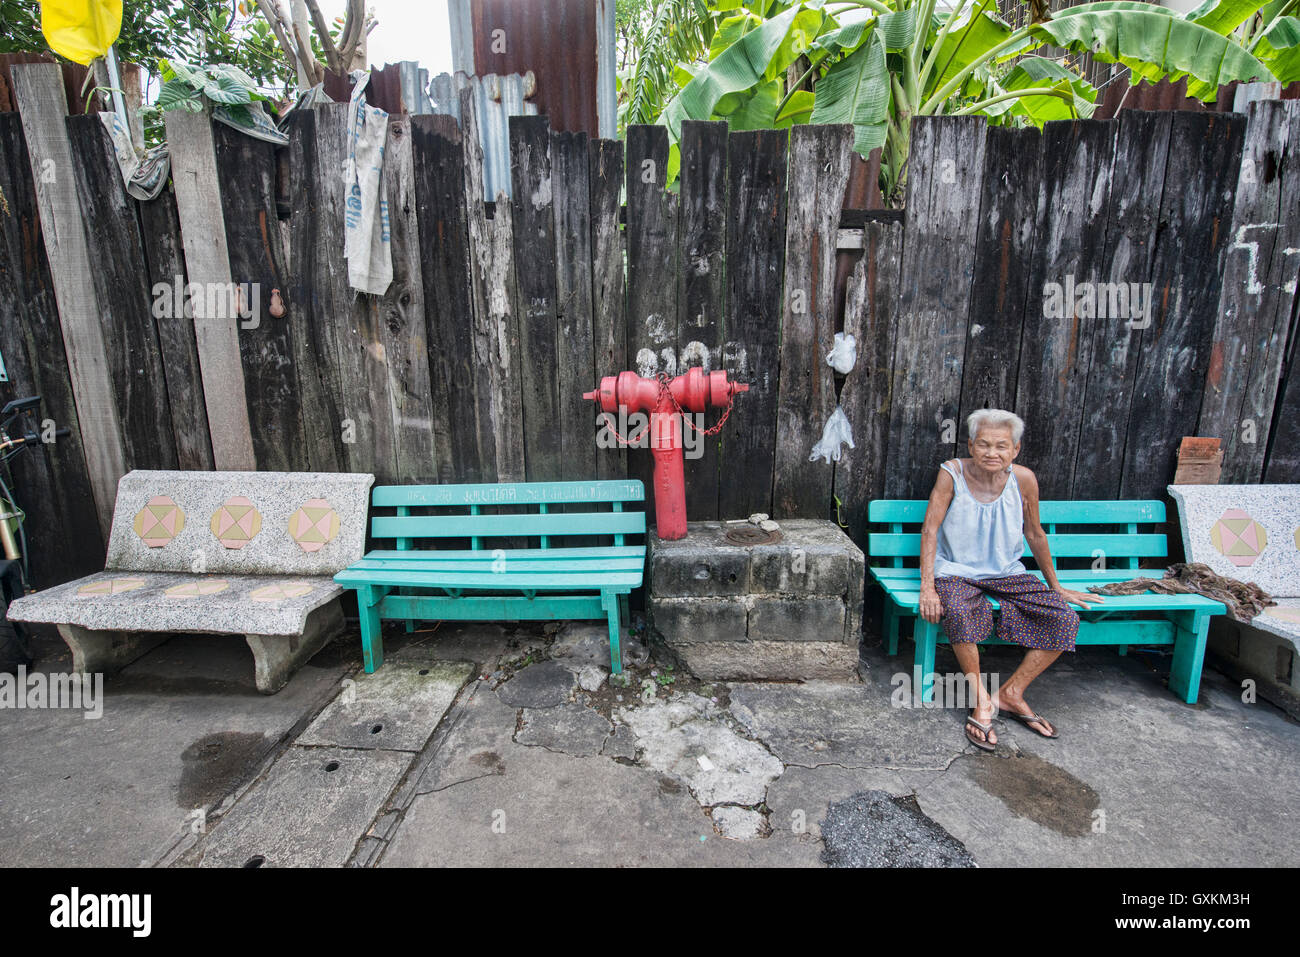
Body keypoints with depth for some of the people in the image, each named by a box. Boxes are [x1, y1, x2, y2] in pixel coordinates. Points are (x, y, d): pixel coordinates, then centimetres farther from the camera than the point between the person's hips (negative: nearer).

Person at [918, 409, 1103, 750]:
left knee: (1065, 620, -13)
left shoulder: (1023, 479, -6)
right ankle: (981, 699, -13)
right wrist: (927, 587, -21)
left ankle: (1010, 693, 2)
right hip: (956, 571, -4)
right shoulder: (952, 472, -13)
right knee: (958, 612, -35)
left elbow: (1035, 534, 8)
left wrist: (1055, 586, 16)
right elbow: (930, 529, -13)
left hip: (1006, 572, 4)